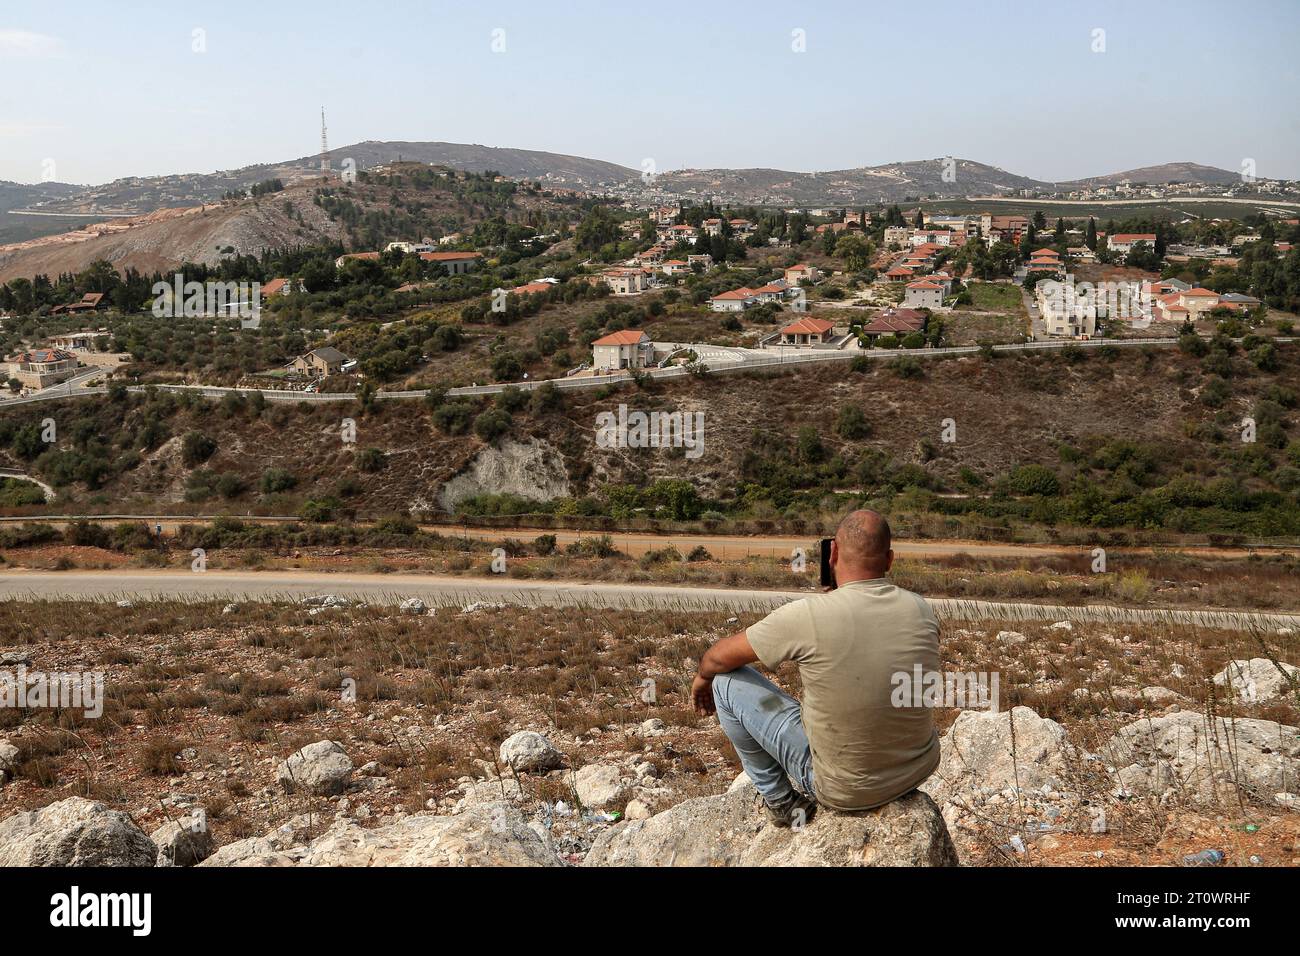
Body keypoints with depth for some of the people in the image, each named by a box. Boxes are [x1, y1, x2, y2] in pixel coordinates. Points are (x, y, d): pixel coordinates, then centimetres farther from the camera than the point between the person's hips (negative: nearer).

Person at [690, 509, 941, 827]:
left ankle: (780, 800, 21)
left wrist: (703, 676, 16)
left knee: (728, 681, 5)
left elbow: (721, 656, -6)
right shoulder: (921, 610, -9)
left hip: (844, 789, -5)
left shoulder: (806, 616, -23)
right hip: (919, 770, 5)